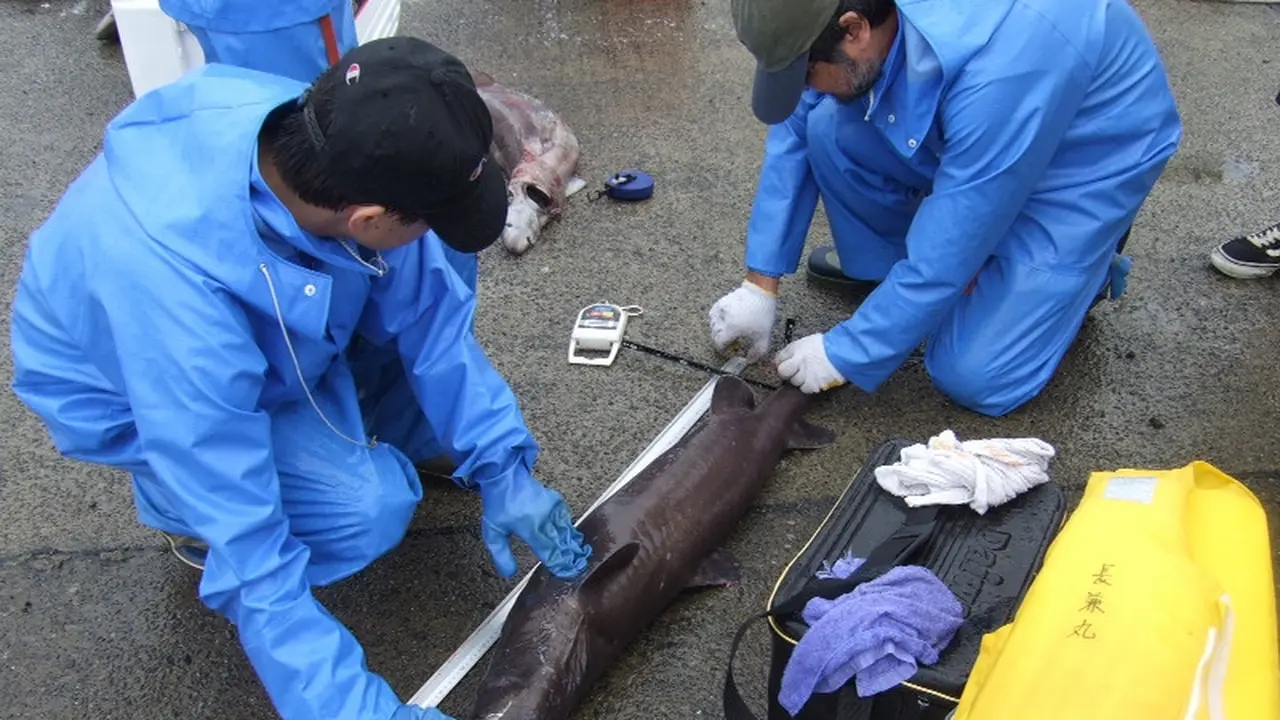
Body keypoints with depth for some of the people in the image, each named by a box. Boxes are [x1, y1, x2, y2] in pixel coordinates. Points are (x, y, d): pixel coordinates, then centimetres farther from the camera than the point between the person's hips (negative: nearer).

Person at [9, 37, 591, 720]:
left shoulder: (325, 138, -28)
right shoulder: (170, 276, -44)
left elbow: (427, 310, -14)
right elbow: (242, 537, -38)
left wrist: (500, 467, -17)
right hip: (142, 391, -5)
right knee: (368, 505, -25)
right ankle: (181, 501, 4)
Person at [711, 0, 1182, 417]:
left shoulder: (997, 71, -42)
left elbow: (946, 256, -34)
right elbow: (793, 131, -8)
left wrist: (845, 354, -22)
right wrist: (760, 285, -9)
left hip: (1088, 159, -6)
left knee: (972, 378, -14)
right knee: (829, 129, -18)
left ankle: (1082, 262, 12)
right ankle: (881, 262, 9)